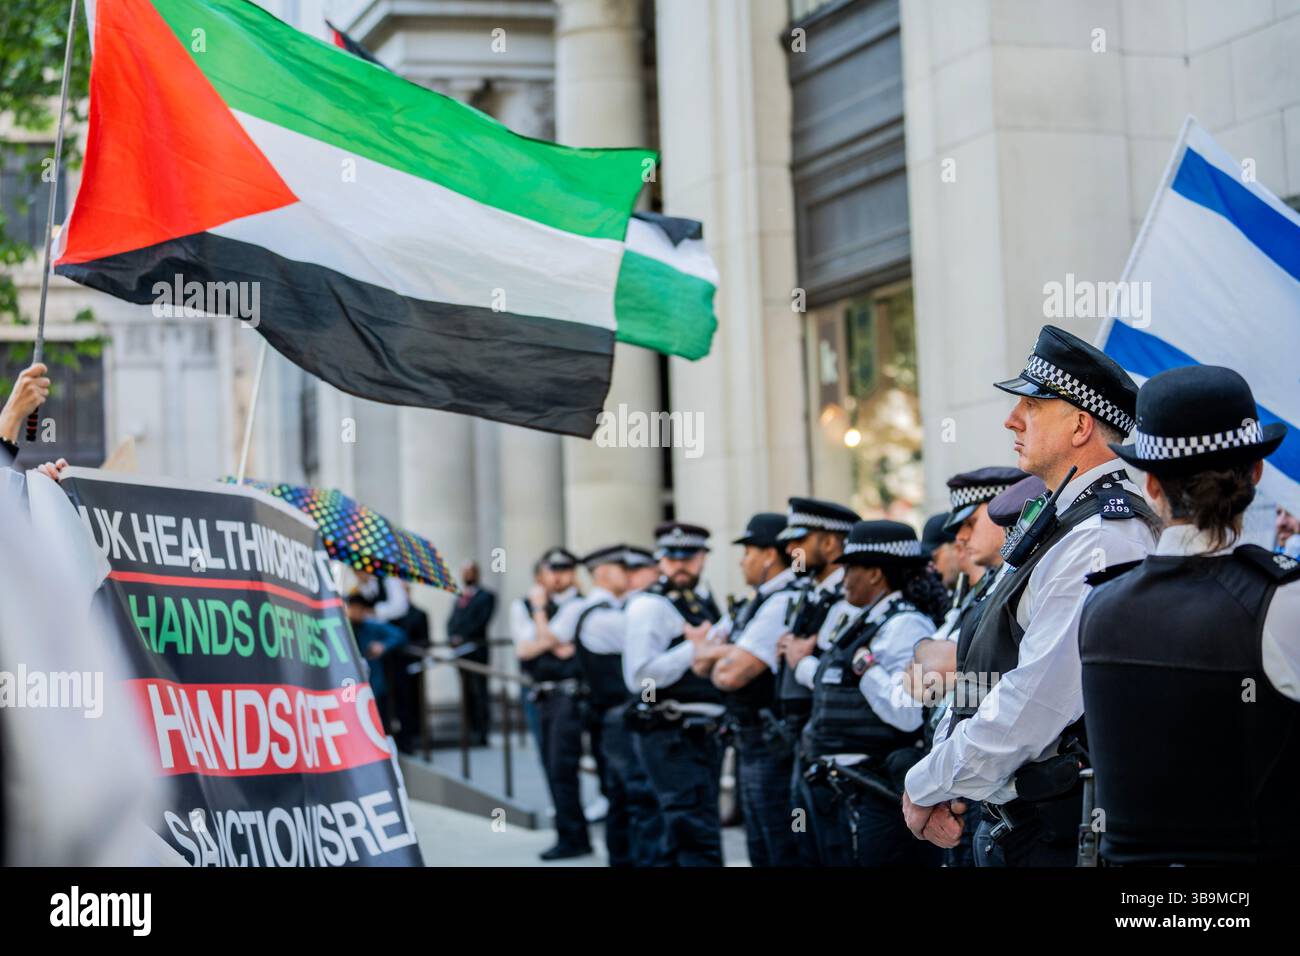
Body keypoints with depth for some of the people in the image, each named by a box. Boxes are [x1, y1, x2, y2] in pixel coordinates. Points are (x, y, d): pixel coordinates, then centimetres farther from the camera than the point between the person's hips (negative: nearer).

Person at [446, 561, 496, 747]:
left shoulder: (485, 597, 0)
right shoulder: (459, 598, 19)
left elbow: (481, 621, -10)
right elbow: (452, 621, 15)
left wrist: (462, 637, -15)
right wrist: (452, 637, -5)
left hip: (476, 649, -6)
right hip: (460, 650, 6)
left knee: (479, 692, -8)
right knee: (467, 694, 6)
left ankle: (481, 734, -10)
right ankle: (472, 731, 10)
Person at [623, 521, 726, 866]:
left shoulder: (703, 598, 15)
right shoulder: (650, 605, -11)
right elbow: (639, 677, -21)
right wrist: (695, 648, -19)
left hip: (704, 733, 9)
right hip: (672, 737, -9)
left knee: (683, 837, 15)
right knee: (699, 837, -13)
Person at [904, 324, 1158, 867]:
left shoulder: (1103, 539, -19)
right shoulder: (1059, 522, 14)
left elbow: (1035, 700, -23)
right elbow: (989, 676, 14)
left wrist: (927, 786, -13)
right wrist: (942, 784, 2)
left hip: (1058, 834, -9)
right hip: (1014, 822, 9)